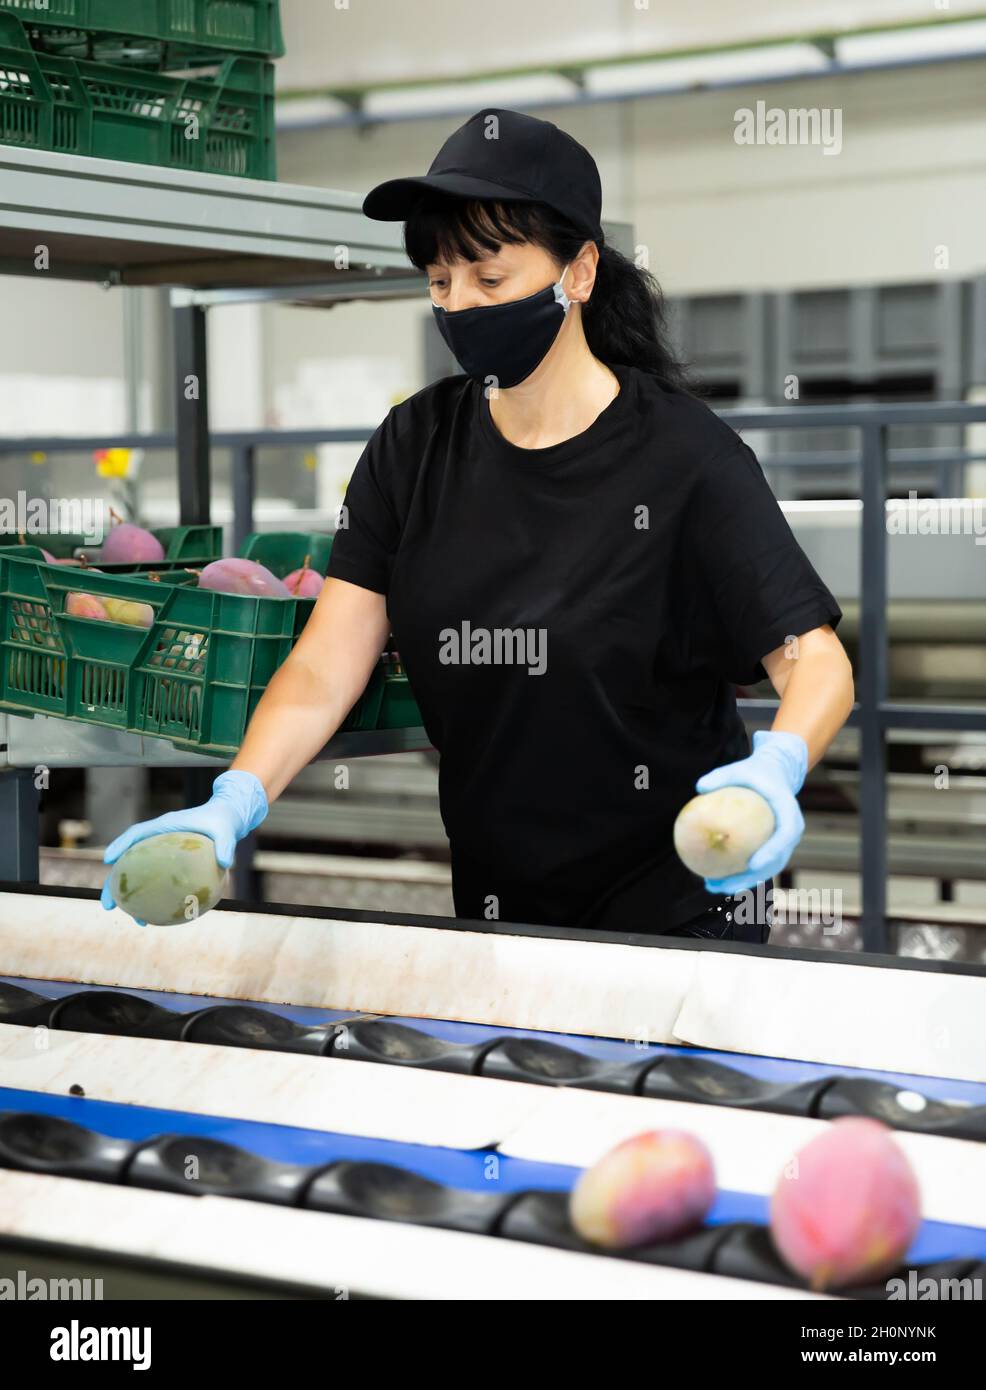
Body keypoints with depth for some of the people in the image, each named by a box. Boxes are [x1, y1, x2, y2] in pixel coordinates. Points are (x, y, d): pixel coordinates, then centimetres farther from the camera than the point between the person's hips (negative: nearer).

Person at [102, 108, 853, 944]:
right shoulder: (416, 447, -2)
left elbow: (818, 662, -19)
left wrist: (777, 766, -41)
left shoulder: (681, 455, -15)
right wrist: (237, 801, -25)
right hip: (493, 904, 5)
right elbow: (326, 665, -8)